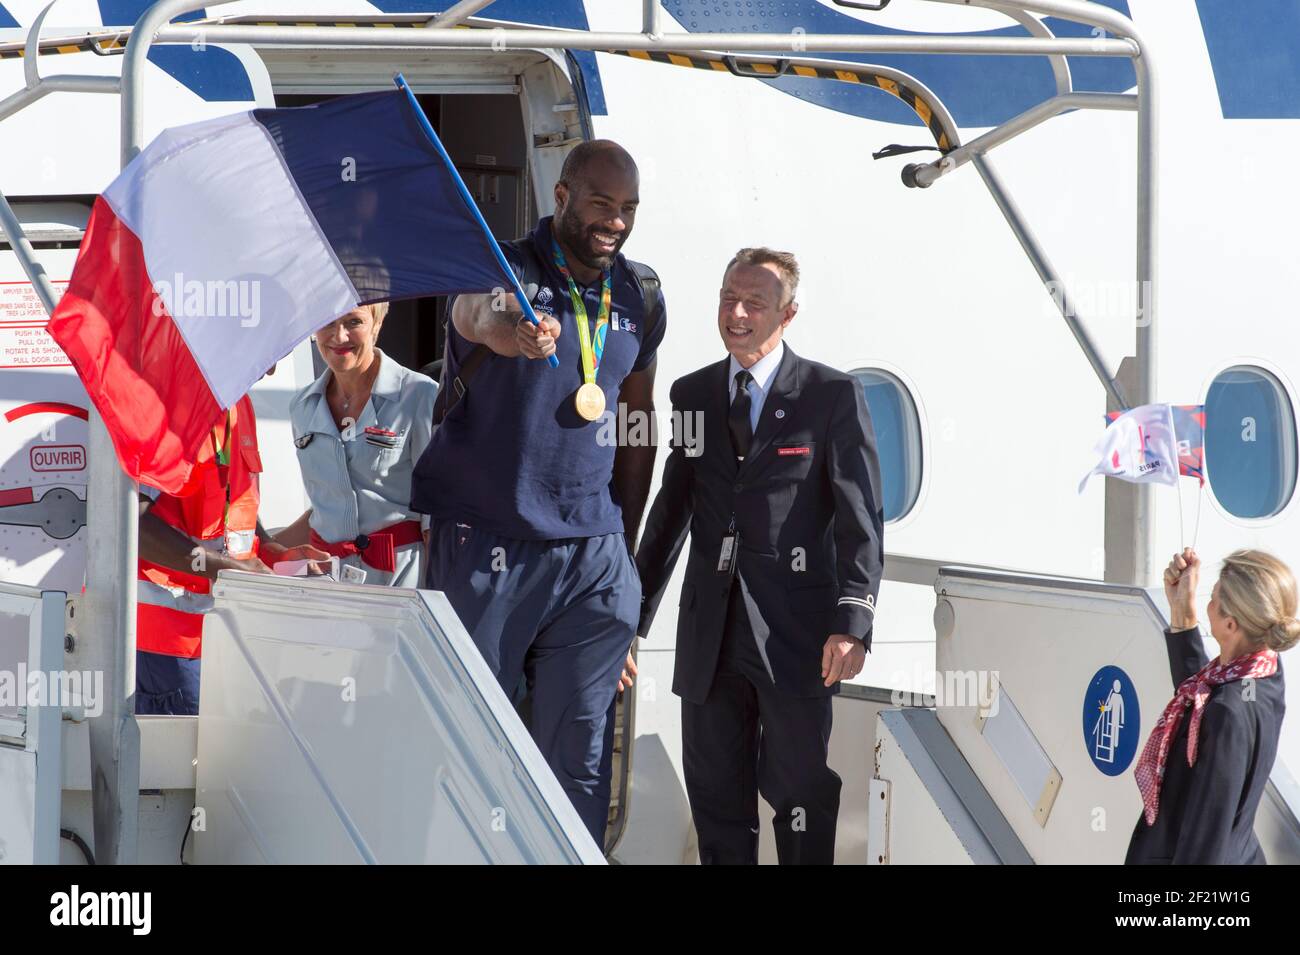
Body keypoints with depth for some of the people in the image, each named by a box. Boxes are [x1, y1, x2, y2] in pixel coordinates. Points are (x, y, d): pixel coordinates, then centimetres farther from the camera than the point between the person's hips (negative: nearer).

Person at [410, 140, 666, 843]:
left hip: (592, 556, 4)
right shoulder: (508, 269, -9)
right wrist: (514, 328, -59)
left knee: (580, 754, 2)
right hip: (486, 547, -4)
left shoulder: (641, 298, 9)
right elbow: (480, 311, -34)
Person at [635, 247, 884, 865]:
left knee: (802, 796, -2)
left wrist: (852, 623, -16)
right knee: (716, 799, 7)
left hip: (795, 631, -5)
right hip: (710, 633, 5)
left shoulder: (833, 396, -2)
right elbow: (671, 511, 18)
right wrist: (634, 616, 16)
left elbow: (861, 519, -6)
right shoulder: (693, 394, 13)